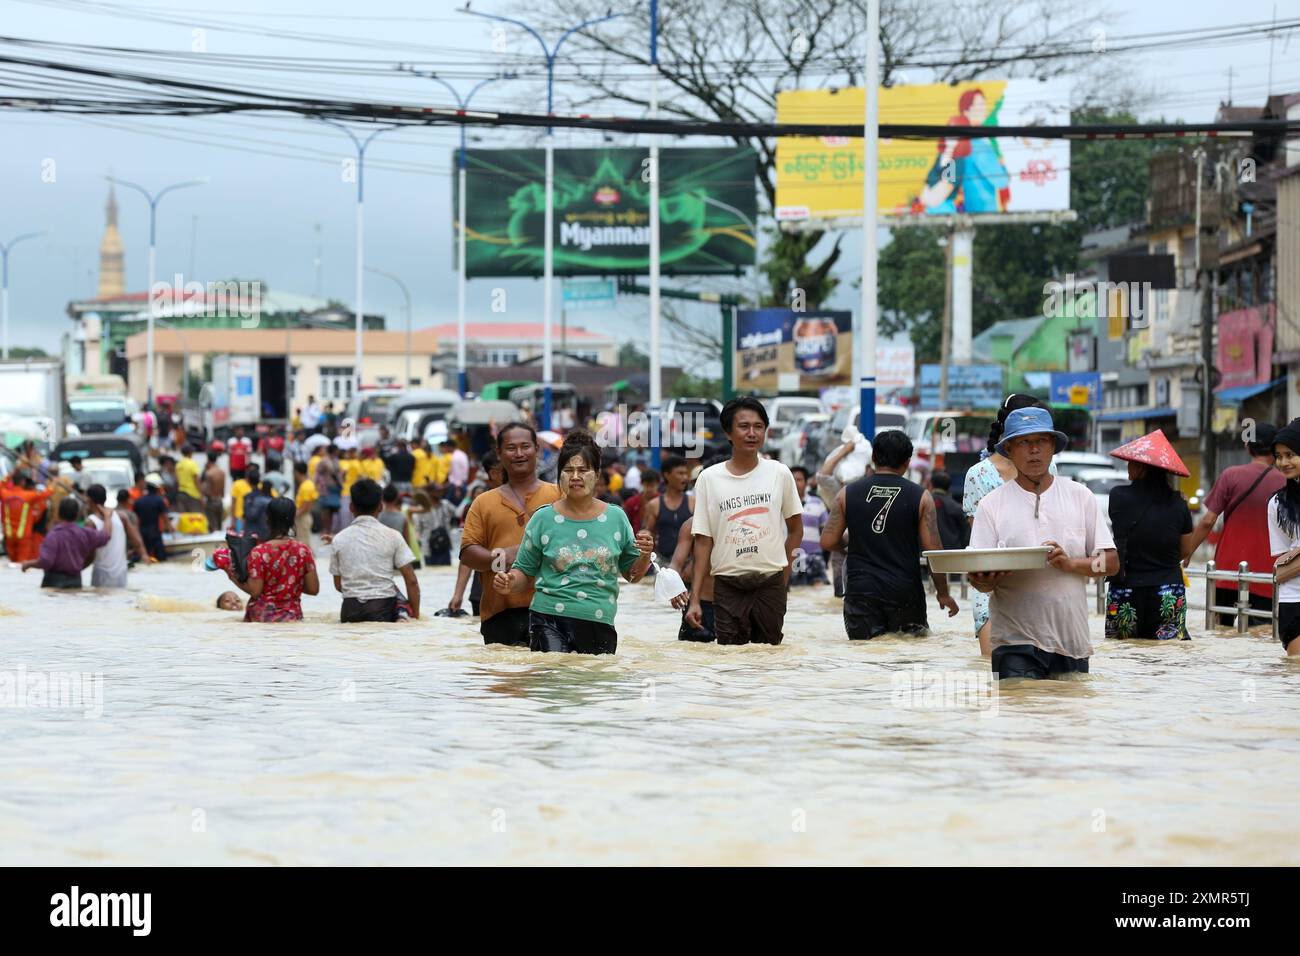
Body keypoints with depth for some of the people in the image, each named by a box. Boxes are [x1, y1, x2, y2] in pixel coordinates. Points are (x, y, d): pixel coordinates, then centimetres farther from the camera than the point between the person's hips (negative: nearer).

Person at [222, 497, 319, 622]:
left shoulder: (259, 553, -12)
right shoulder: (303, 550, -3)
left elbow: (254, 591, -12)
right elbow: (313, 589, -2)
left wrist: (233, 578, 3)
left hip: (261, 617, -2)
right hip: (292, 616, 2)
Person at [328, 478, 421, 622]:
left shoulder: (339, 539, 6)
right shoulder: (392, 536, 2)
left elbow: (338, 585, 11)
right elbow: (411, 581, -1)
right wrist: (415, 616, 5)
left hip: (351, 610, 1)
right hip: (384, 609, -1)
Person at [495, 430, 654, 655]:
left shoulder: (615, 518, 7)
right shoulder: (543, 519, 3)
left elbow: (632, 573, 14)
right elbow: (525, 571, 8)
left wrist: (645, 555, -5)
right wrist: (510, 583, -13)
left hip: (599, 623, 2)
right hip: (550, 620, -2)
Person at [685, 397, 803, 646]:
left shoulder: (779, 473, 3)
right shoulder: (709, 478, 1)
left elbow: (796, 529, 13)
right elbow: (703, 542, 2)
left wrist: (783, 576, 4)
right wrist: (695, 599, -4)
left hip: (770, 585, 1)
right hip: (728, 587, -1)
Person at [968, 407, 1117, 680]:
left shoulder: (1080, 496, 10)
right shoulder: (992, 504, 5)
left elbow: (1111, 562, 7)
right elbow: (980, 579, 0)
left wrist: (1069, 563, -12)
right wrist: (983, 581, -24)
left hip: (1072, 640, 2)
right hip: (1016, 644, -2)